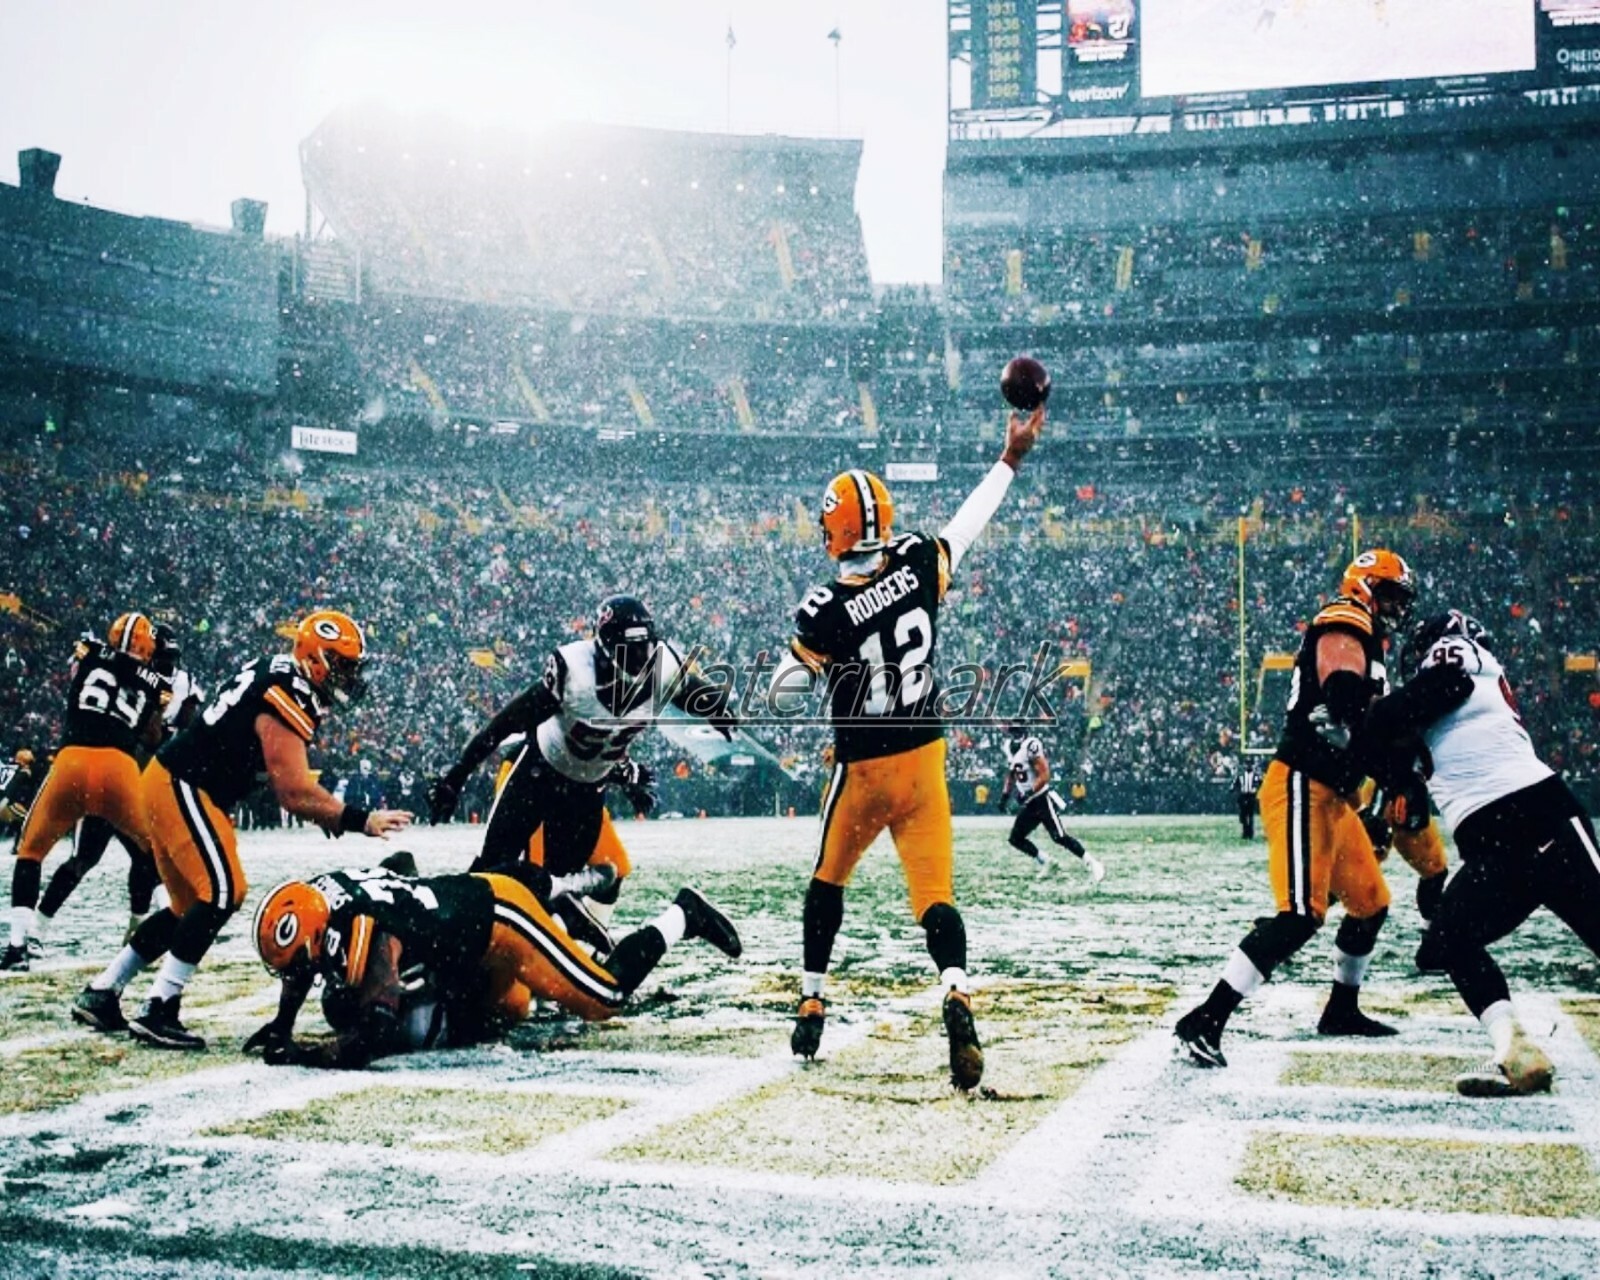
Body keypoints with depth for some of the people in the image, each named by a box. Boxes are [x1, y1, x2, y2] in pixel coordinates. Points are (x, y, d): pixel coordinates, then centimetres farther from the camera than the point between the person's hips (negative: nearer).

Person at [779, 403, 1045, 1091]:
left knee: (828, 879, 20)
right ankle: (956, 991, -26)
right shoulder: (920, 563, -10)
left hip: (863, 769, -2)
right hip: (924, 759, 2)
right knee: (935, 892, 0)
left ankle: (812, 1005, 28)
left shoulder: (823, 611, -18)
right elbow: (968, 523, 7)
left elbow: (783, 689, -5)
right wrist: (1012, 456, 18)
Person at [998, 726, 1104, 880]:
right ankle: (1043, 861, 21)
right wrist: (1005, 796, 14)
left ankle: (1092, 863, -8)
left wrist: (1029, 793, -27)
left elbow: (1044, 775, -21)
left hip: (1042, 798, -8)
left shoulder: (1030, 746, -18)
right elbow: (1011, 775, 21)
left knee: (1059, 836, -14)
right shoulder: (1010, 747, 7)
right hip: (1029, 803, 8)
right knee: (1015, 839, 8)